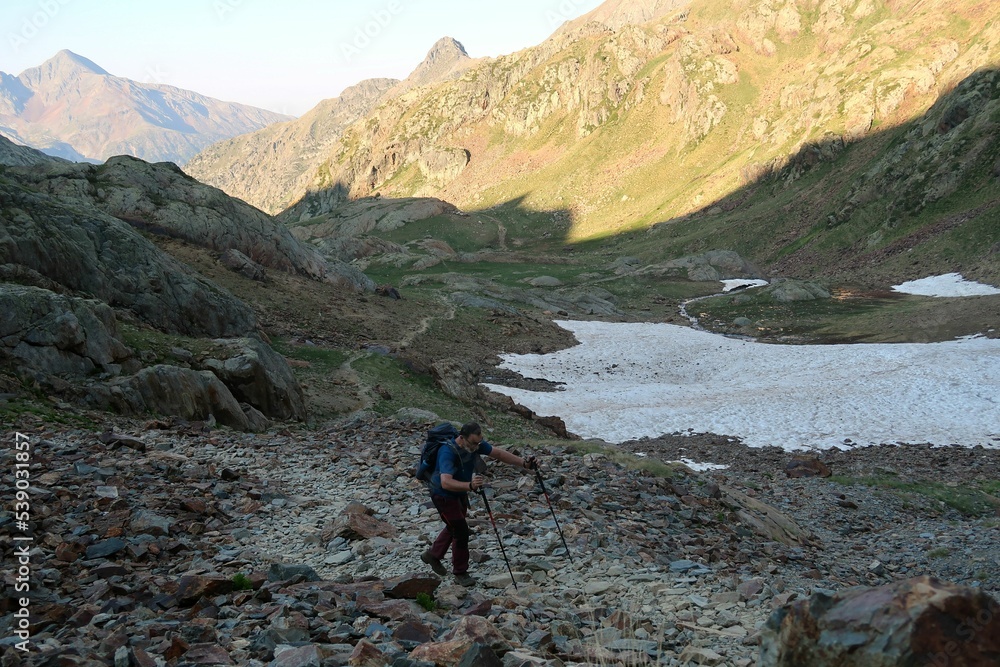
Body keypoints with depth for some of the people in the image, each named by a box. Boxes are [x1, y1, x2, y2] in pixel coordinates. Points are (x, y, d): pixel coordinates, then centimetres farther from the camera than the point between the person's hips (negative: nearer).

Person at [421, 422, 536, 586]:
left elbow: (498, 453, -7)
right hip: (444, 494, -8)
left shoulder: (476, 444, -15)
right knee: (461, 530, -8)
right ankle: (460, 572, 10)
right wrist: (470, 485, -65)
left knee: (455, 526, 22)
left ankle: (432, 555, 44)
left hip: (460, 492, 8)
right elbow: (446, 482, -50)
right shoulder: (448, 452, -37)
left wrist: (523, 463, -16)